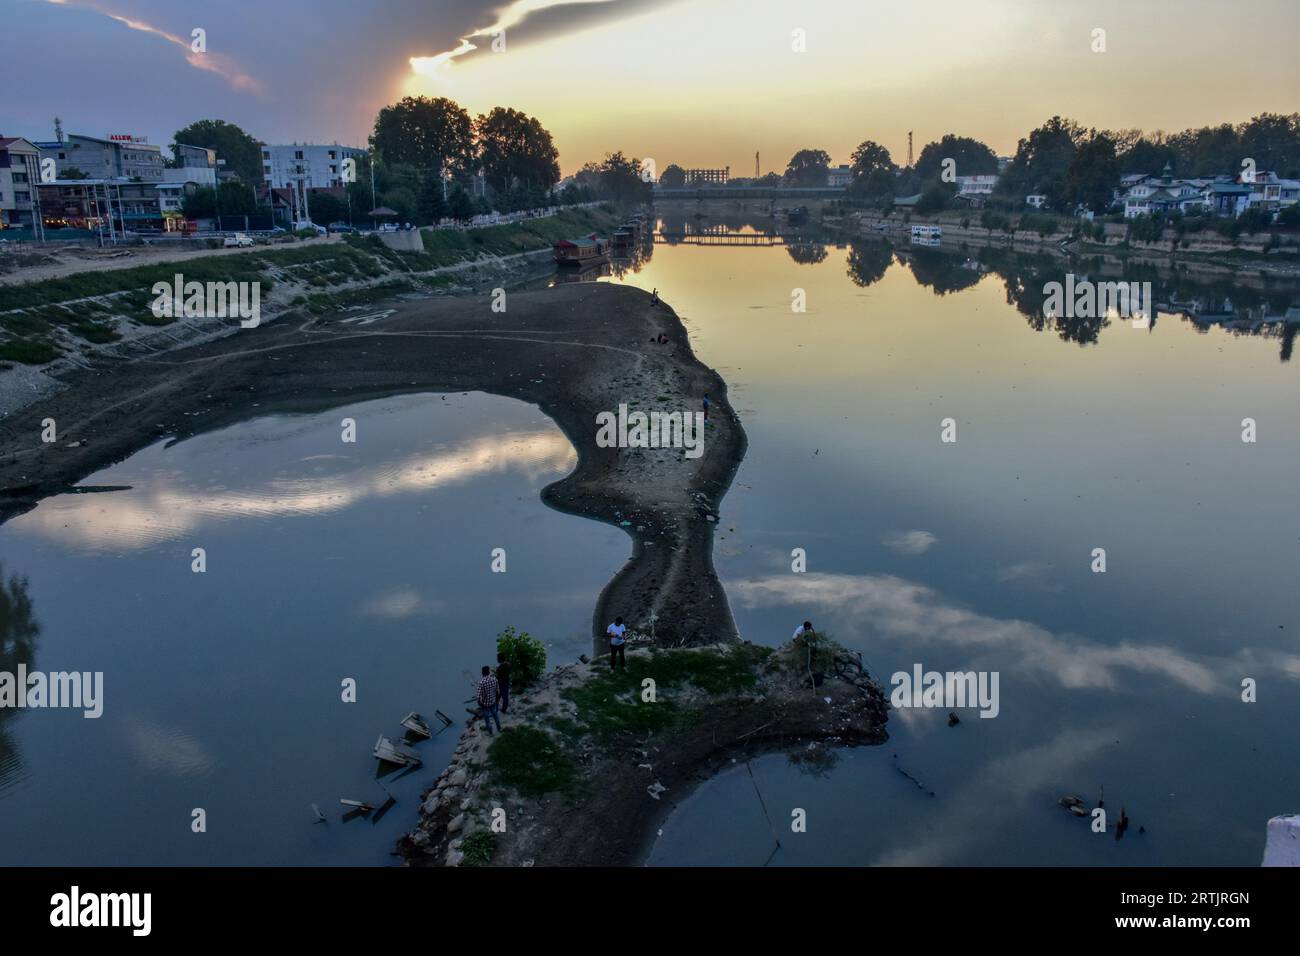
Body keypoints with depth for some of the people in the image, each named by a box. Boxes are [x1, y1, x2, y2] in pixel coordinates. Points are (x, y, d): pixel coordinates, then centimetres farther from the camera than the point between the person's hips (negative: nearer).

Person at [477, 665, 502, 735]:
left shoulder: (481, 682, -29)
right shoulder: (494, 679, -15)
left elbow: (480, 696, -25)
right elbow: (498, 691, -2)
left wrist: (480, 704, -7)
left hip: (485, 704, -4)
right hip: (493, 702, 4)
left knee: (487, 718, 16)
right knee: (495, 715, 28)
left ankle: (490, 733, 32)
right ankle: (499, 728, 46)